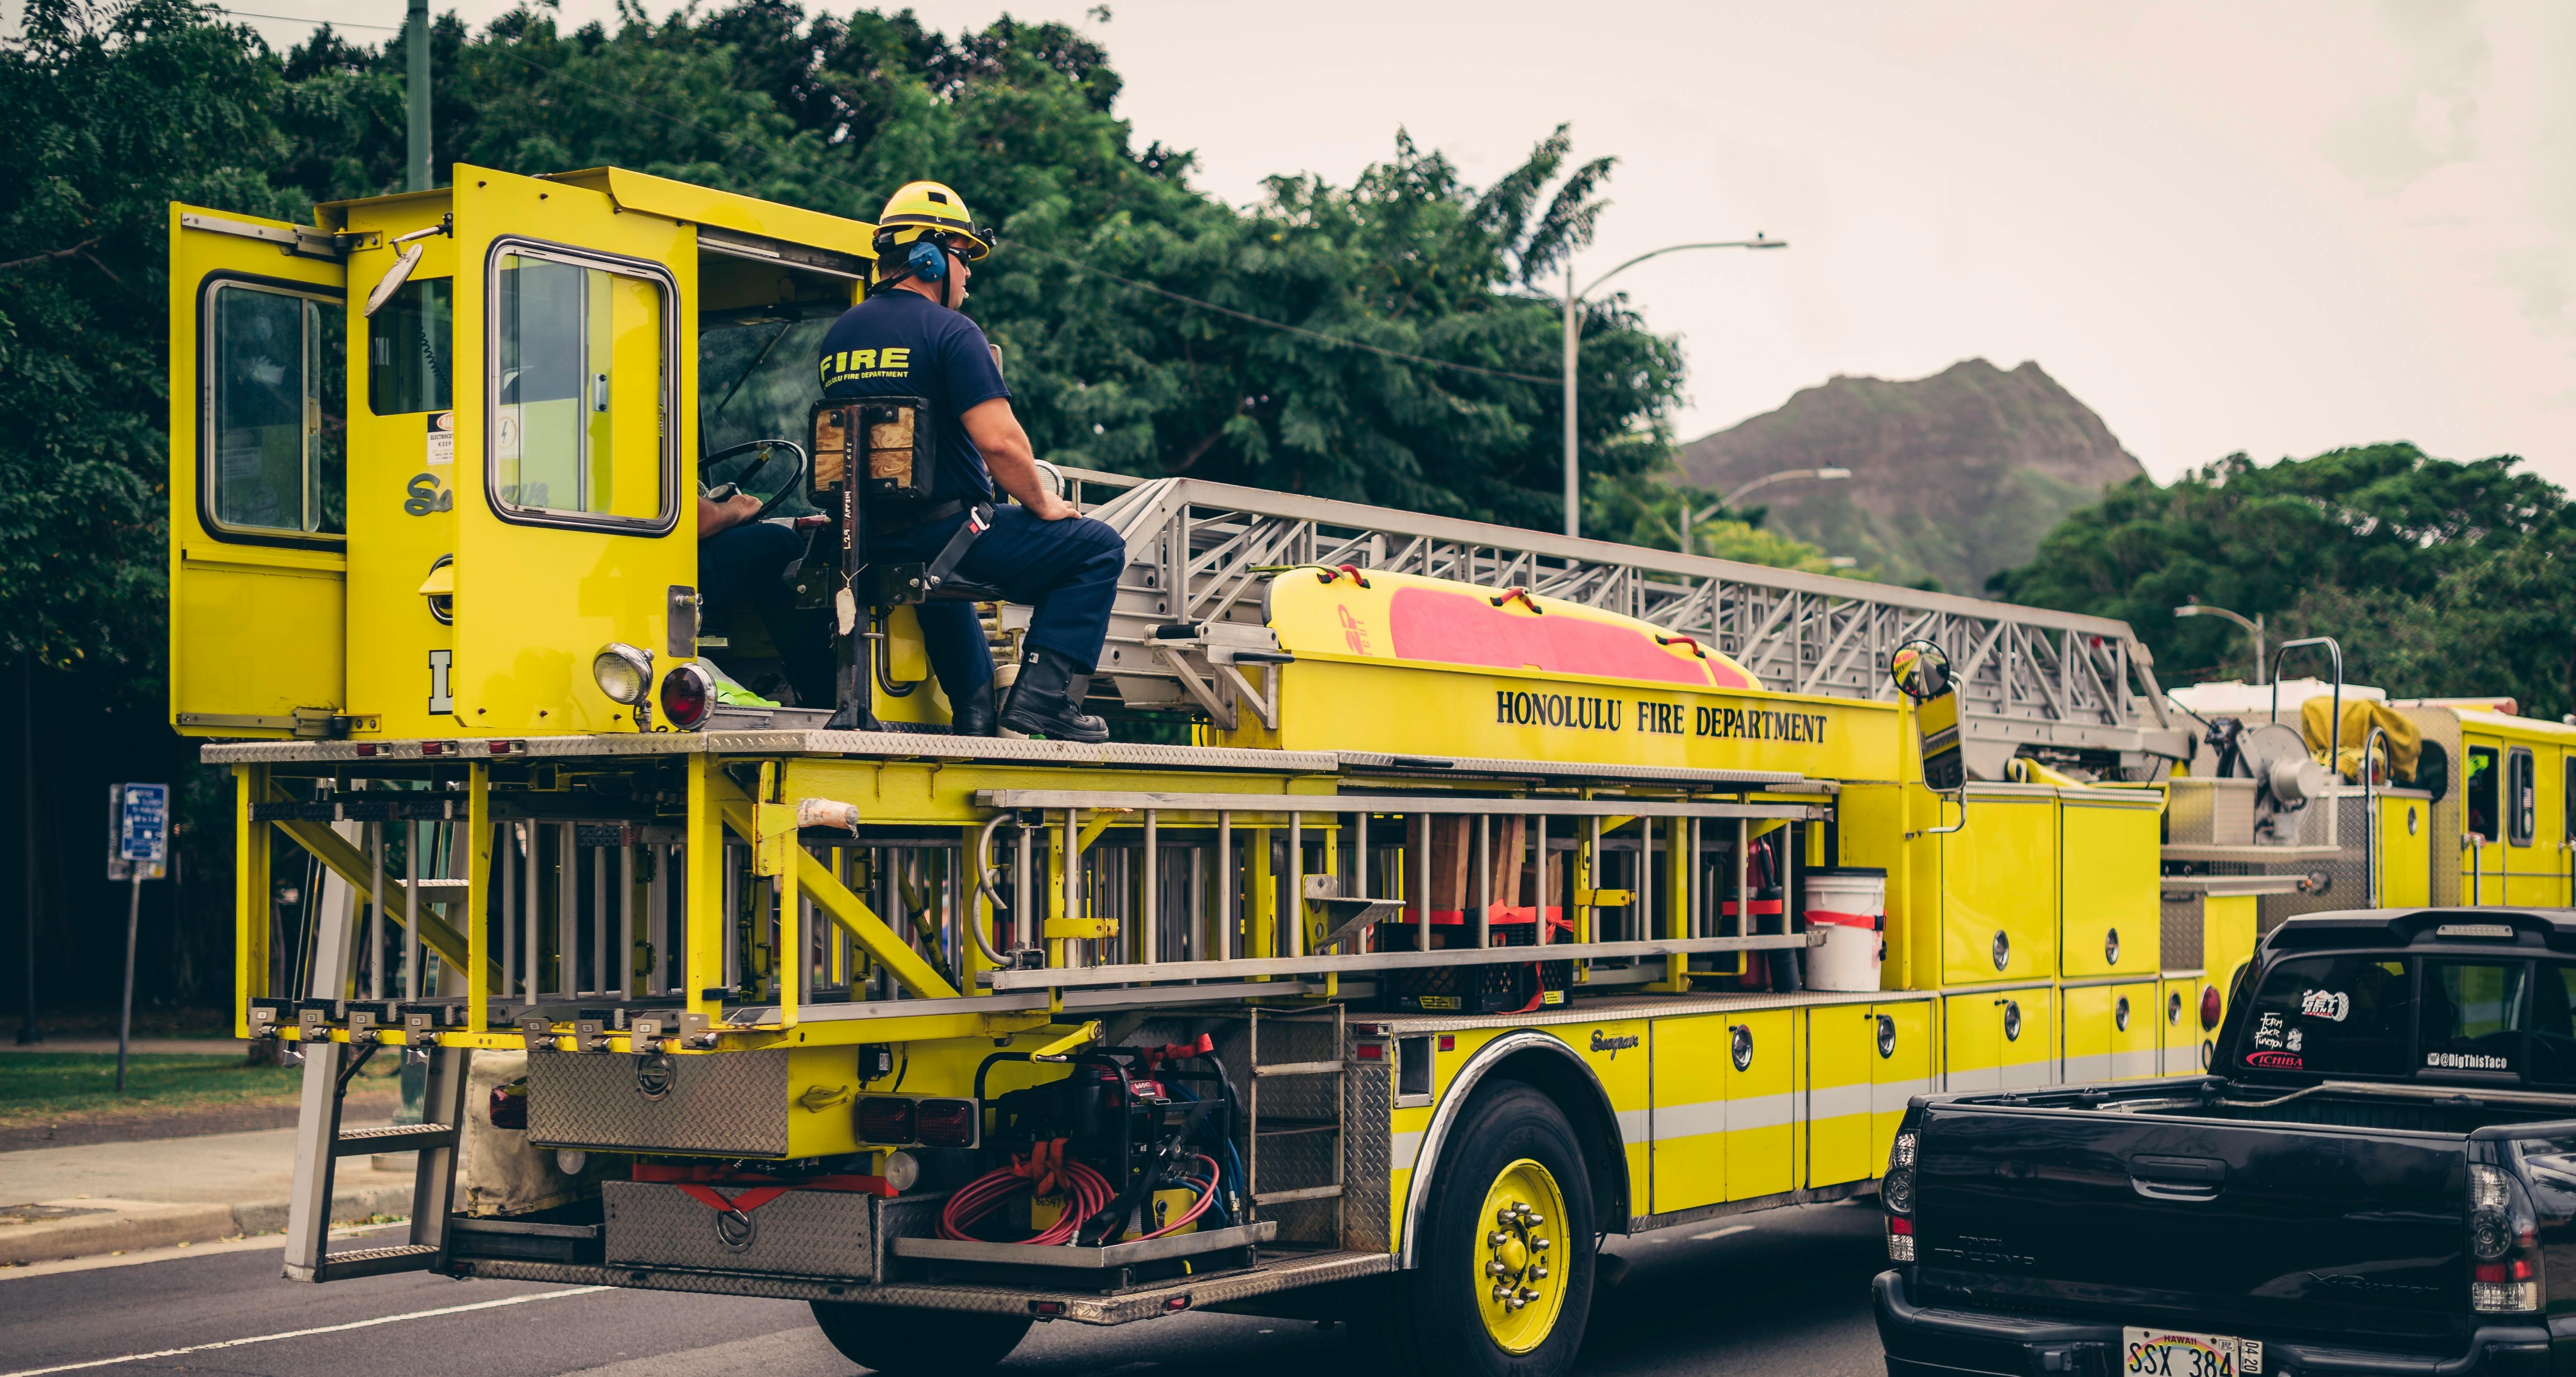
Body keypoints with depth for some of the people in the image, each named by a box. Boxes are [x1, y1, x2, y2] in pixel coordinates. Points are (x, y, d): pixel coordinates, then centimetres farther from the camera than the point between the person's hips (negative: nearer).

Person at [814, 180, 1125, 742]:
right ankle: (1043, 693, -8)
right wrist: (1042, 504, -4)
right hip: (948, 525, -8)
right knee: (1098, 549, 3)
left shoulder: (839, 335, 11)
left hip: (869, 543, 8)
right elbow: (999, 441, -19)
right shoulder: (949, 332, -12)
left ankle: (975, 718, 31)